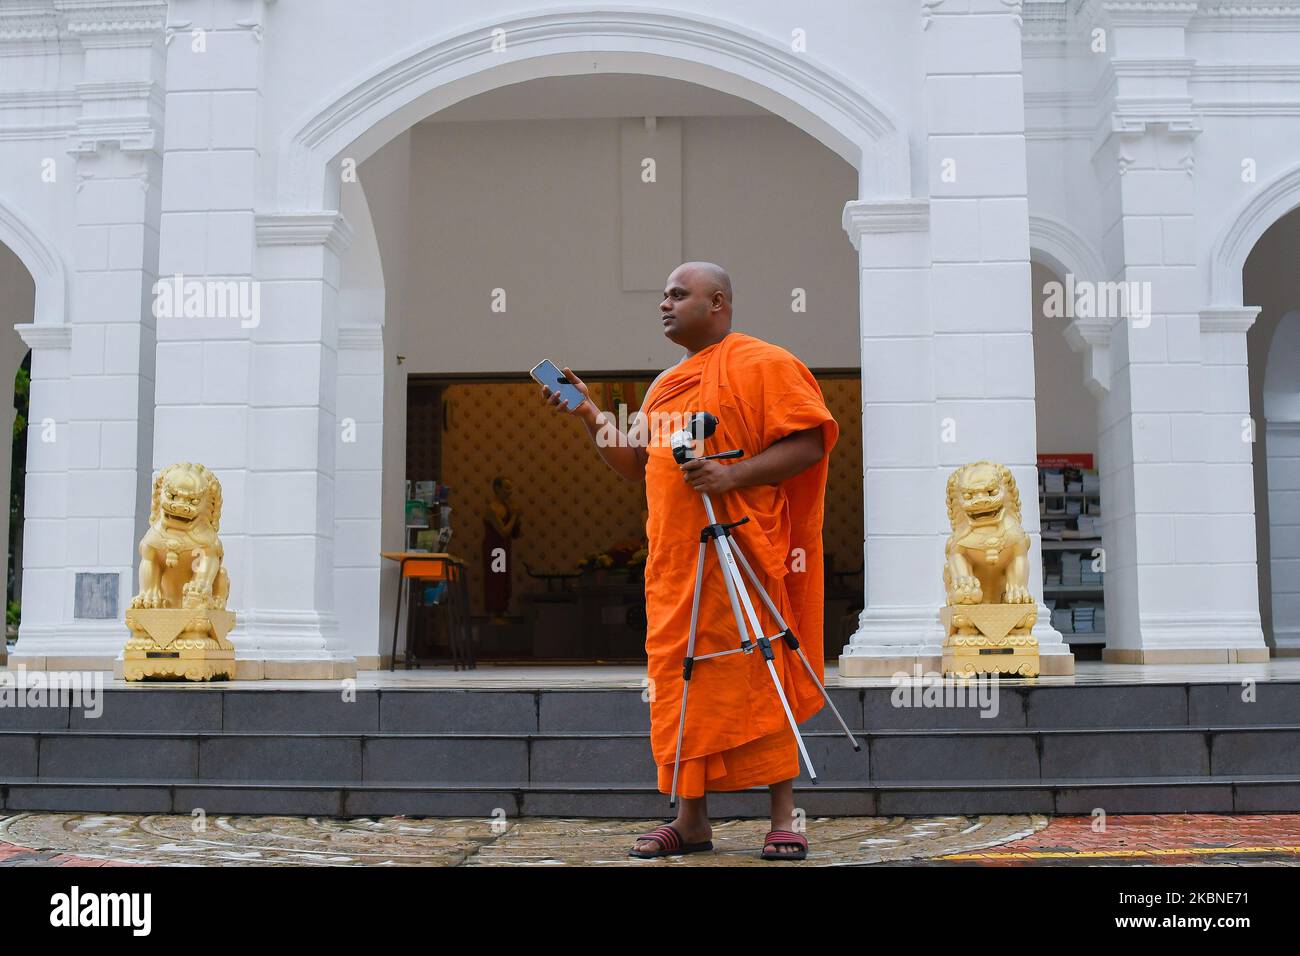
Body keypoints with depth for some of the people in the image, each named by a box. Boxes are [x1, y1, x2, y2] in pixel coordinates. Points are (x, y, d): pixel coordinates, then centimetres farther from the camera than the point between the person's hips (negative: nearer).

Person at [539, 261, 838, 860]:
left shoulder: (762, 364, -2)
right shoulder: (665, 385, 22)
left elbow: (809, 444, -10)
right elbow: (635, 463, 25)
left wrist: (733, 475, -21)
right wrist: (588, 414, 14)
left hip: (742, 554, -7)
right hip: (674, 561, 7)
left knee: (755, 678, -6)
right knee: (683, 686, 6)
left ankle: (784, 819, 2)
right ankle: (692, 819, 14)